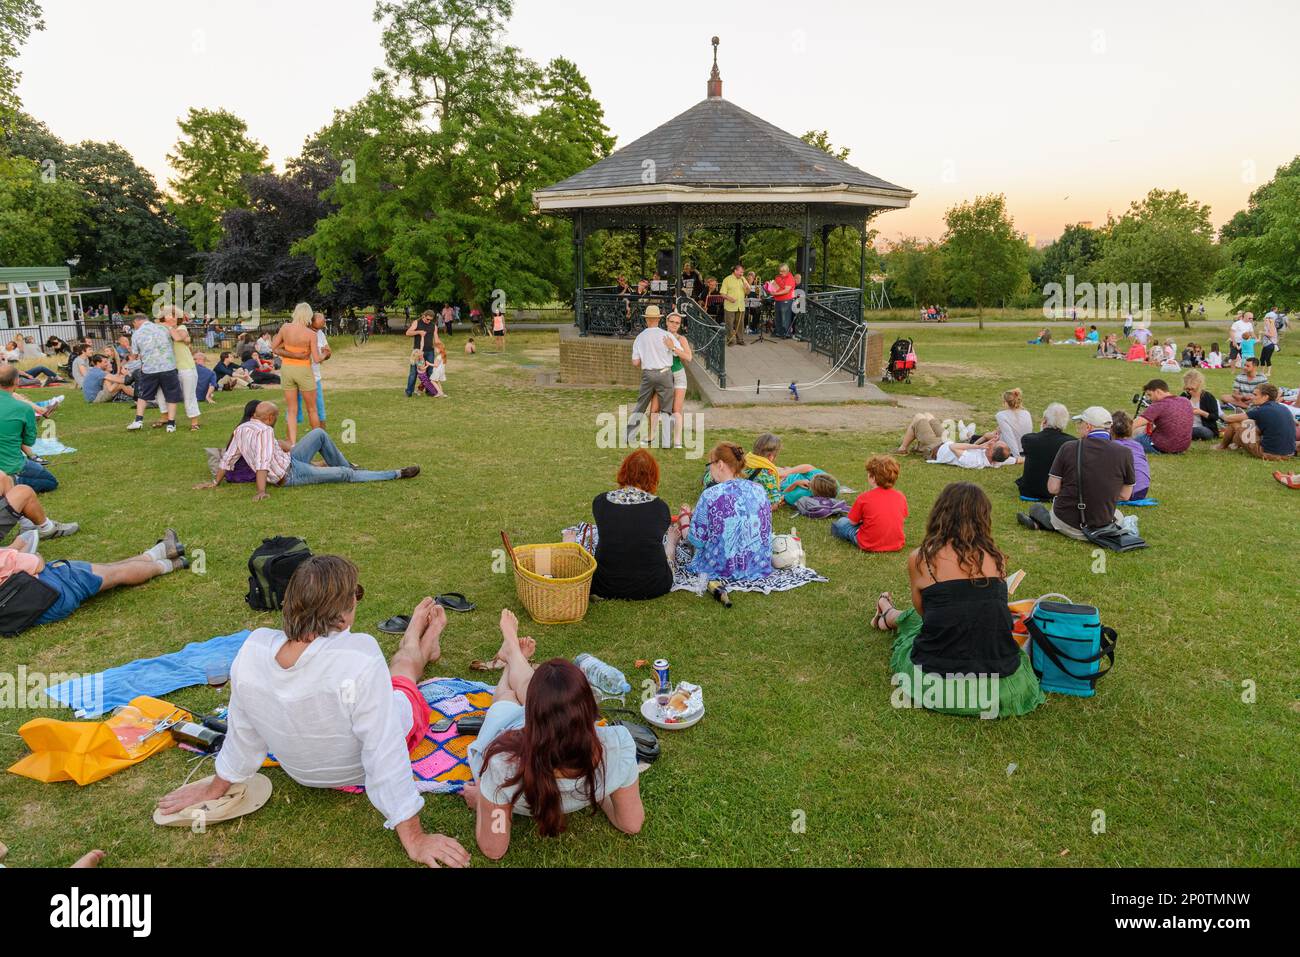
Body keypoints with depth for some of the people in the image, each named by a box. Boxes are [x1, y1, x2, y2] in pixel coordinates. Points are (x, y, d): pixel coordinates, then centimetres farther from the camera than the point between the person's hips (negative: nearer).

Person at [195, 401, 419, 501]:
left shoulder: (241, 429, 2)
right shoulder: (265, 431, -23)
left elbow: (227, 458, 5)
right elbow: (262, 463, -32)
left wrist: (215, 483, 12)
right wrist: (261, 492, -37)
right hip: (291, 474, -10)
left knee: (319, 433, 14)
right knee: (346, 475, -7)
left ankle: (345, 465, 28)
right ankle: (398, 474, -4)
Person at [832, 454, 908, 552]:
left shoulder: (864, 498, -16)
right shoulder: (901, 497, -5)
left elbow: (853, 522, -6)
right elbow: (903, 519, 10)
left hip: (870, 546, -5)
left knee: (840, 522, 17)